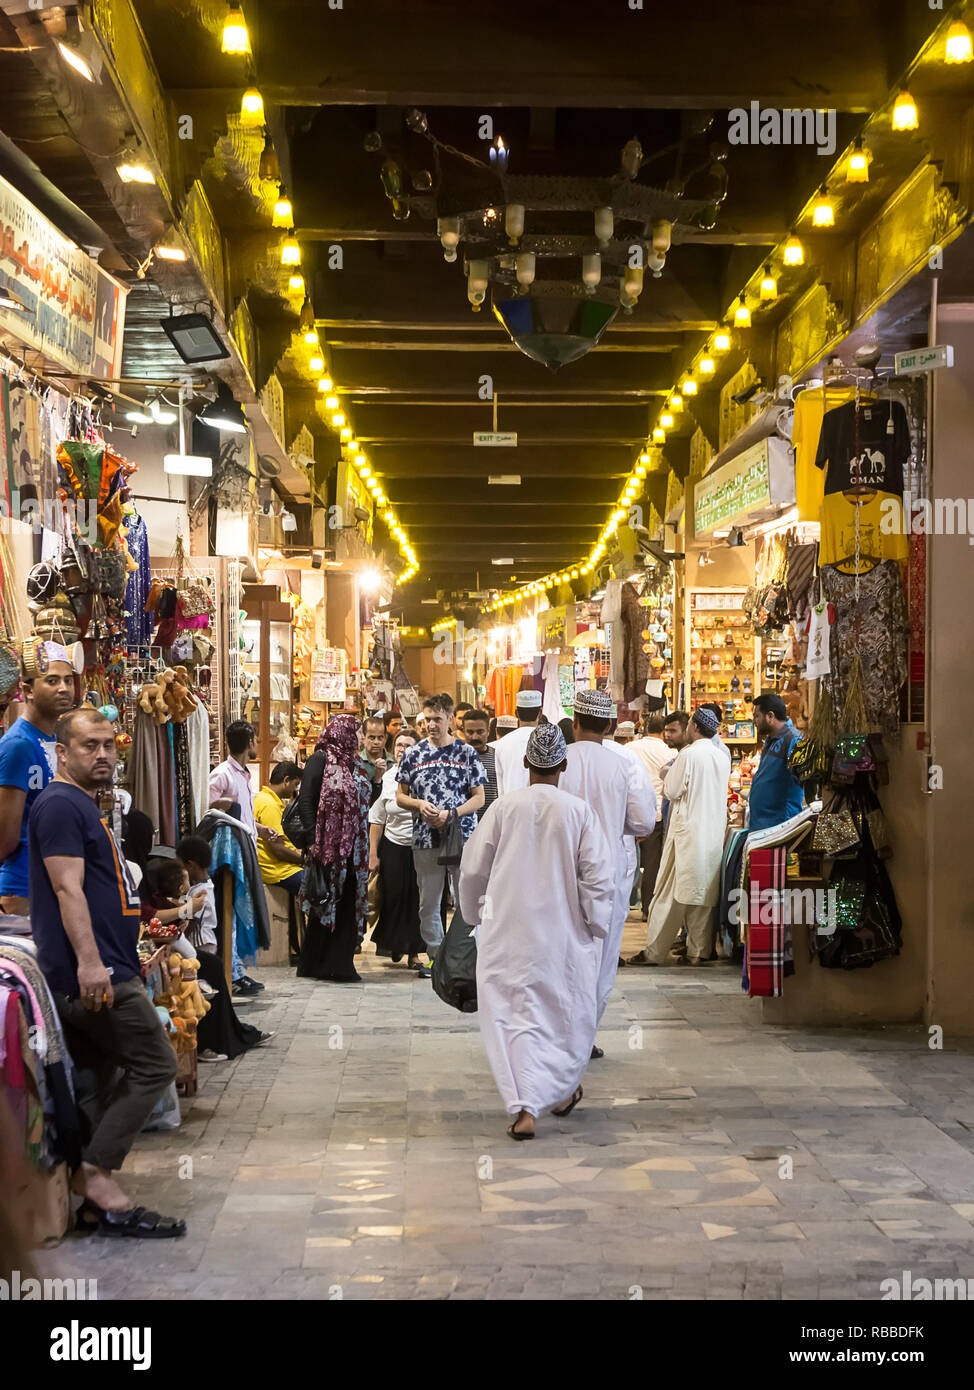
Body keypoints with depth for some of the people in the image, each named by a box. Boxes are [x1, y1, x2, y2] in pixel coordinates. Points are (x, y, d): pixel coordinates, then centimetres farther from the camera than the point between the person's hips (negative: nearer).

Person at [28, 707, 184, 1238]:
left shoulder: (83, 806, 22)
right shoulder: (60, 805, -10)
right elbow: (67, 889, -20)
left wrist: (127, 960, 30)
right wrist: (89, 962, -28)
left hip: (100, 972, 10)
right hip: (91, 973, -10)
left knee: (99, 1082, 10)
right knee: (154, 1065, -8)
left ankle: (95, 1202, 13)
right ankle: (97, 1177, -6)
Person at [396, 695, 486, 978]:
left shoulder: (466, 753, 3)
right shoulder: (413, 754, 8)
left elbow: (479, 798, 2)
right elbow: (400, 796, 13)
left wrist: (450, 814, -13)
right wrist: (419, 805, -8)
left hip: (462, 837, -2)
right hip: (425, 838, 2)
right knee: (428, 902, 8)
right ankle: (435, 956, 18)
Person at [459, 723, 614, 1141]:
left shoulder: (504, 807, -5)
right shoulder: (578, 812, -7)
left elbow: (472, 870, 2)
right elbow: (598, 877, -8)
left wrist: (477, 913, 19)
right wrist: (595, 926, 5)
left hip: (508, 932, 0)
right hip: (563, 933, 0)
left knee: (514, 1015, 1)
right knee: (567, 1012, 19)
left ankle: (524, 1109, -10)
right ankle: (562, 1093, 35)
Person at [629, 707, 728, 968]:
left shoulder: (689, 755, -13)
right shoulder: (720, 757, 7)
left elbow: (671, 791, -8)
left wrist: (668, 773, 8)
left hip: (687, 832, -6)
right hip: (714, 835, 6)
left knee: (670, 893, -3)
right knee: (704, 894, 9)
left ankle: (653, 952, 0)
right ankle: (700, 951, 11)